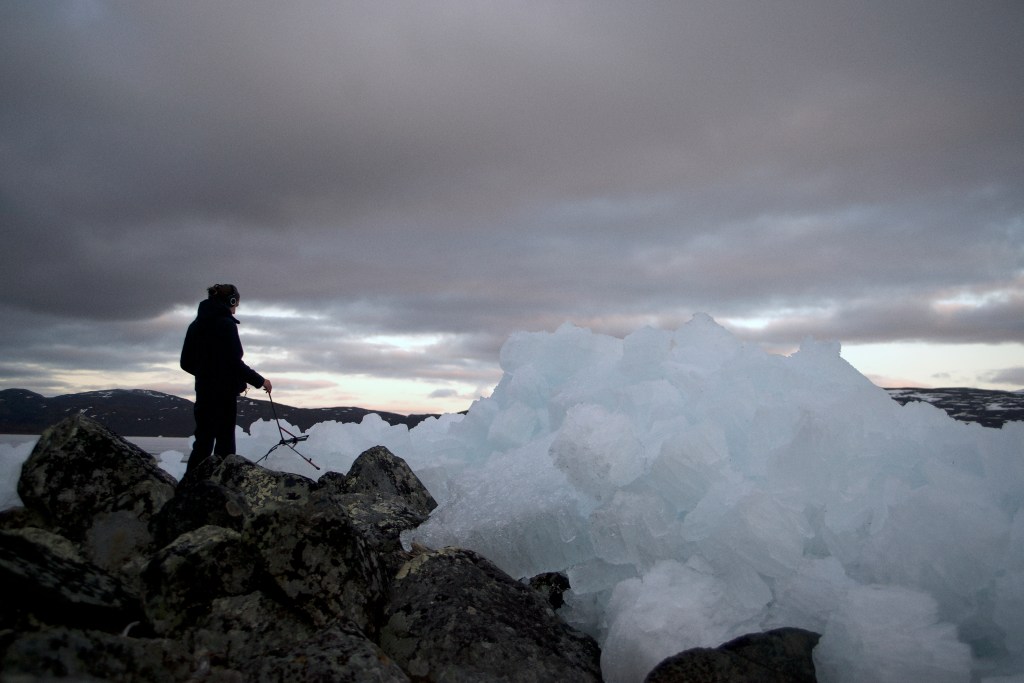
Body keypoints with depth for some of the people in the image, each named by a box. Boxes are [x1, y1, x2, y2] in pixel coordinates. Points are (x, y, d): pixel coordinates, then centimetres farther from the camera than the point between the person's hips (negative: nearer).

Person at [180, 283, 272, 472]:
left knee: (203, 440, 11)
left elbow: (186, 363, 14)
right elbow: (235, 362, -18)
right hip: (223, 391, -7)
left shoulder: (196, 324, 11)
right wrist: (260, 381, -7)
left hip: (203, 391, 7)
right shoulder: (225, 323, -12)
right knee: (225, 442, 1)